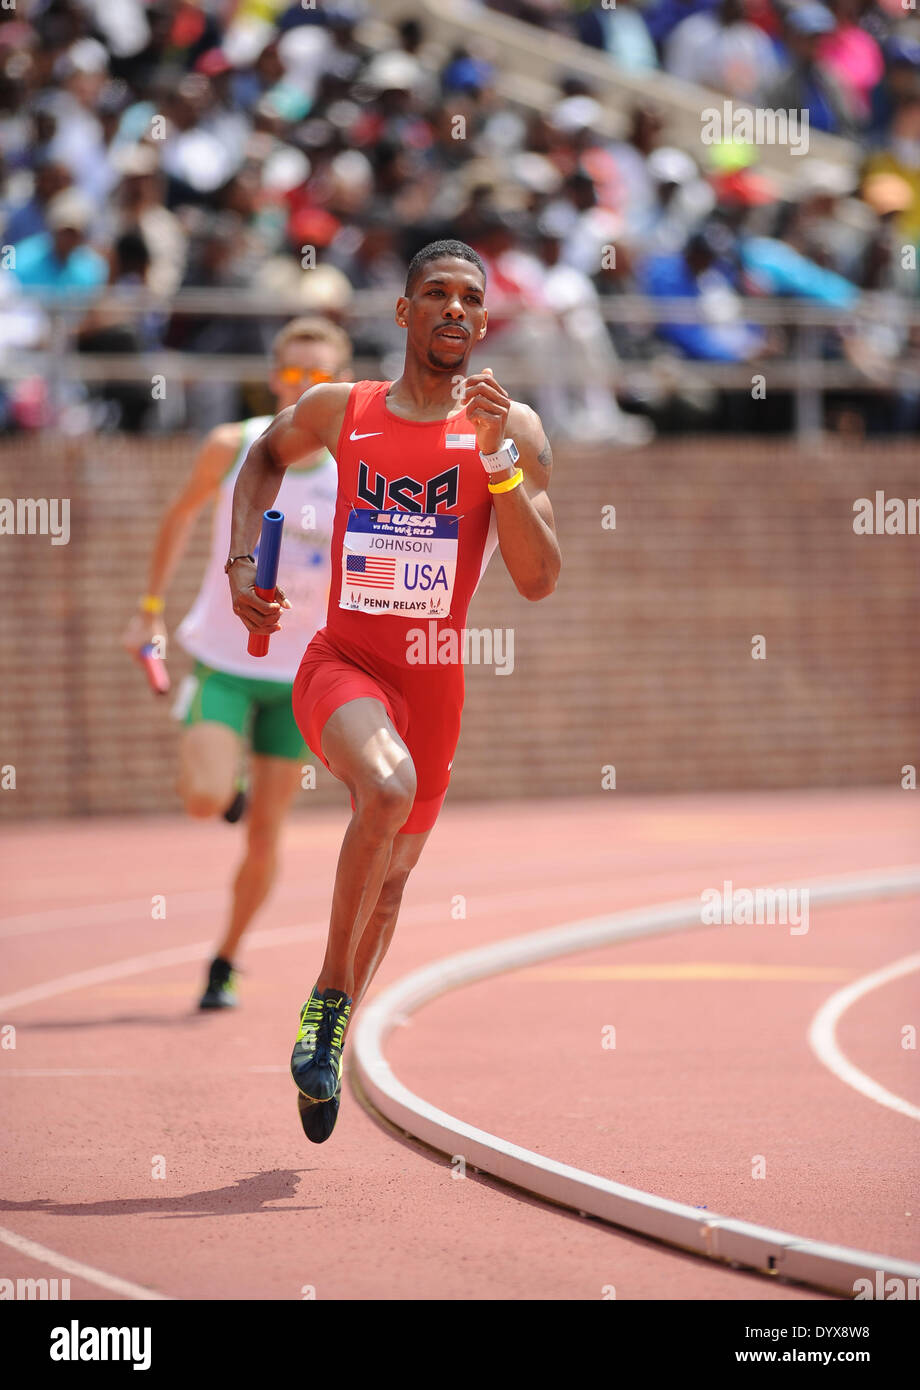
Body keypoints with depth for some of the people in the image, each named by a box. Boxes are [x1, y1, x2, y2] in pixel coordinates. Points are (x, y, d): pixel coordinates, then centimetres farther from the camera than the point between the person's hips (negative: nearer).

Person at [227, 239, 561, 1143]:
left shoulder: (514, 432, -3)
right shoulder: (340, 410, 0)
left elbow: (539, 581, -10)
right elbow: (266, 458, 23)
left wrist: (497, 458, -20)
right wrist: (242, 564, 10)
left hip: (433, 681, 2)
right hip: (340, 663, -2)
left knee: (391, 876, 14)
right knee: (388, 787, -33)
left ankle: (330, 1036, 37)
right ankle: (330, 996, -19)